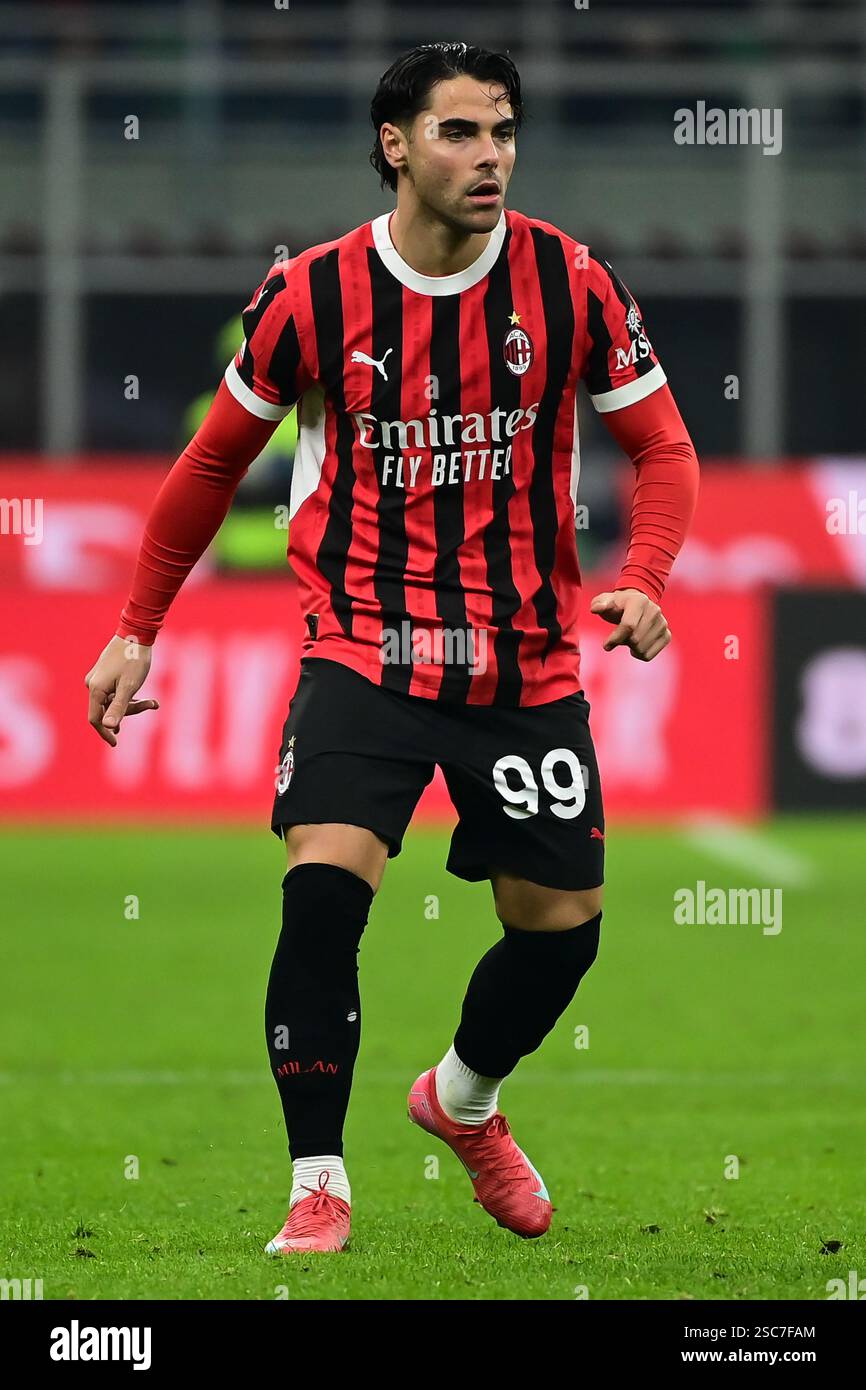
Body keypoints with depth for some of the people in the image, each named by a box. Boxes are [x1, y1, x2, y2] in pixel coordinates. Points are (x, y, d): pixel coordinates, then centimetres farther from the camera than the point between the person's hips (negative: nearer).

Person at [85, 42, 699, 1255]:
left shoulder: (570, 286, -5)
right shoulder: (313, 295, -6)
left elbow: (663, 447, 2)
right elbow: (216, 461, 8)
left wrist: (642, 581, -17)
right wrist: (137, 632, 9)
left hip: (525, 662, 2)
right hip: (364, 651, -2)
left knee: (562, 926, 6)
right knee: (325, 884, -21)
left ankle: (464, 1101, 38)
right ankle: (318, 1188, -9)